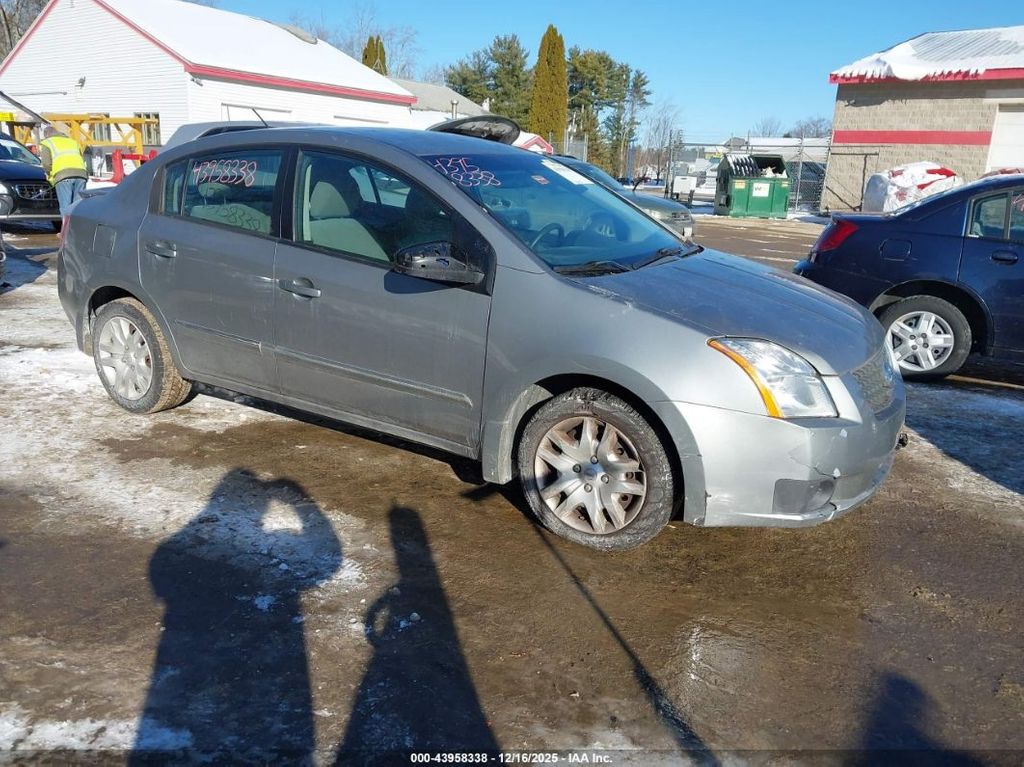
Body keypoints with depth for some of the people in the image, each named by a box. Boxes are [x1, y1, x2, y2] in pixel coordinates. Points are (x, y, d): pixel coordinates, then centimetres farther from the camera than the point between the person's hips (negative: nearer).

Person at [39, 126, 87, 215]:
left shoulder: (46, 143, 18)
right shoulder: (72, 141, 35)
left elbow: (46, 164, 5)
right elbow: (82, 159, 26)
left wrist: (50, 176, 21)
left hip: (63, 175, -4)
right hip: (80, 173, 4)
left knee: (66, 207, -6)